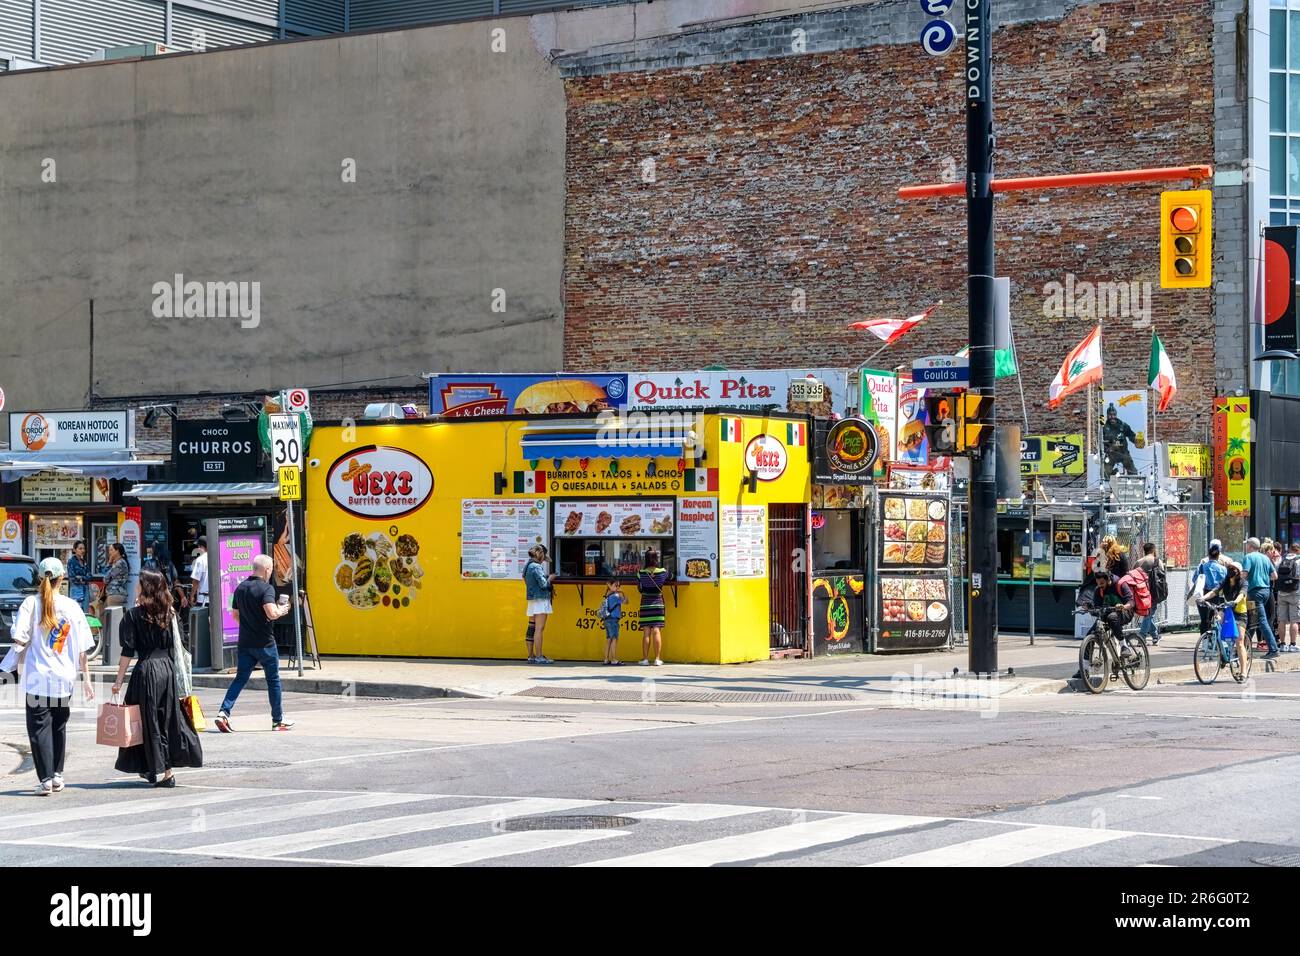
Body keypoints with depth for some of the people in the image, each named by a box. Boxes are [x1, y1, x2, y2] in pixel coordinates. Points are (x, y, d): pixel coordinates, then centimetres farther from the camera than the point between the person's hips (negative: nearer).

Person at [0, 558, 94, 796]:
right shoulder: (71, 606, 0)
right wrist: (86, 678, 7)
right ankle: (57, 775, 21)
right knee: (59, 726, 17)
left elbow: (20, 640, -11)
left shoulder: (31, 603, -5)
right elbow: (82, 648, 1)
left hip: (38, 676, -2)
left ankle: (46, 779, -8)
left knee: (39, 727, 0)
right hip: (64, 677, 2)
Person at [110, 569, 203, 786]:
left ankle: (158, 770, 5)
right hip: (167, 668, 5)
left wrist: (118, 681, -5)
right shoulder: (168, 613, 6)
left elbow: (128, 652, -9)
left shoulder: (134, 615, -6)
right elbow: (173, 644, 12)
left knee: (149, 721, 4)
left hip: (146, 670, -5)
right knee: (168, 718, 11)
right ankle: (167, 770, 13)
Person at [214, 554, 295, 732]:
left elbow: (235, 615, 16)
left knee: (240, 678, 7)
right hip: (264, 642, -6)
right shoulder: (266, 588, -15)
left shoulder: (240, 588, 8)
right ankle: (278, 720, 16)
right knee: (273, 679, 8)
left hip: (245, 642, 6)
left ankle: (224, 712, -10)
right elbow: (271, 613, -27)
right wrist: (282, 611, -7)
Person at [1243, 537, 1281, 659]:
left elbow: (1244, 574, -18)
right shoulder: (1265, 558, 13)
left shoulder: (1249, 557, -7)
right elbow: (1275, 576, 13)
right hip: (1266, 589, 8)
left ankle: (1273, 649, -19)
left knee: (1262, 621, -11)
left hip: (1255, 591, -8)